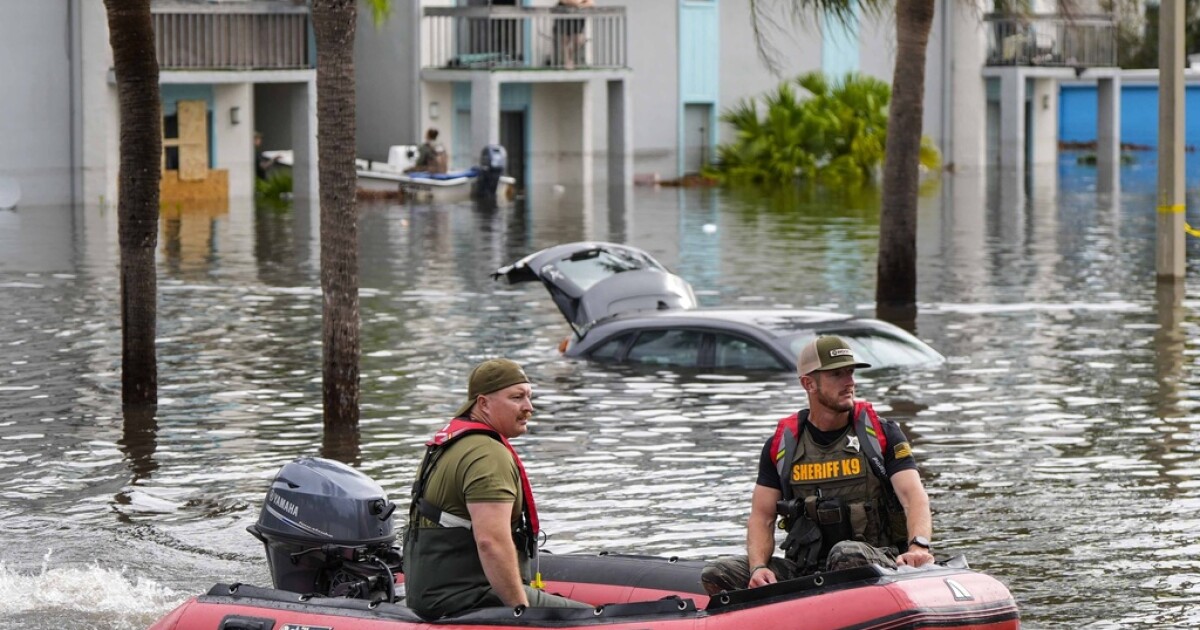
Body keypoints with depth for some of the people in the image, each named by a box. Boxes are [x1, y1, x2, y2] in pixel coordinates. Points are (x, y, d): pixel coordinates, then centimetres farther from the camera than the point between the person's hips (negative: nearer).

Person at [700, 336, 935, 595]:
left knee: (847, 554, -40)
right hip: (805, 568, 3)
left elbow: (914, 496, -8)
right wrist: (759, 567, -13)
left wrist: (918, 546, -30)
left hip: (877, 564, -3)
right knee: (716, 575, -14)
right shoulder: (781, 444, 10)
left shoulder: (881, 434, 4)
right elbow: (762, 517, 8)